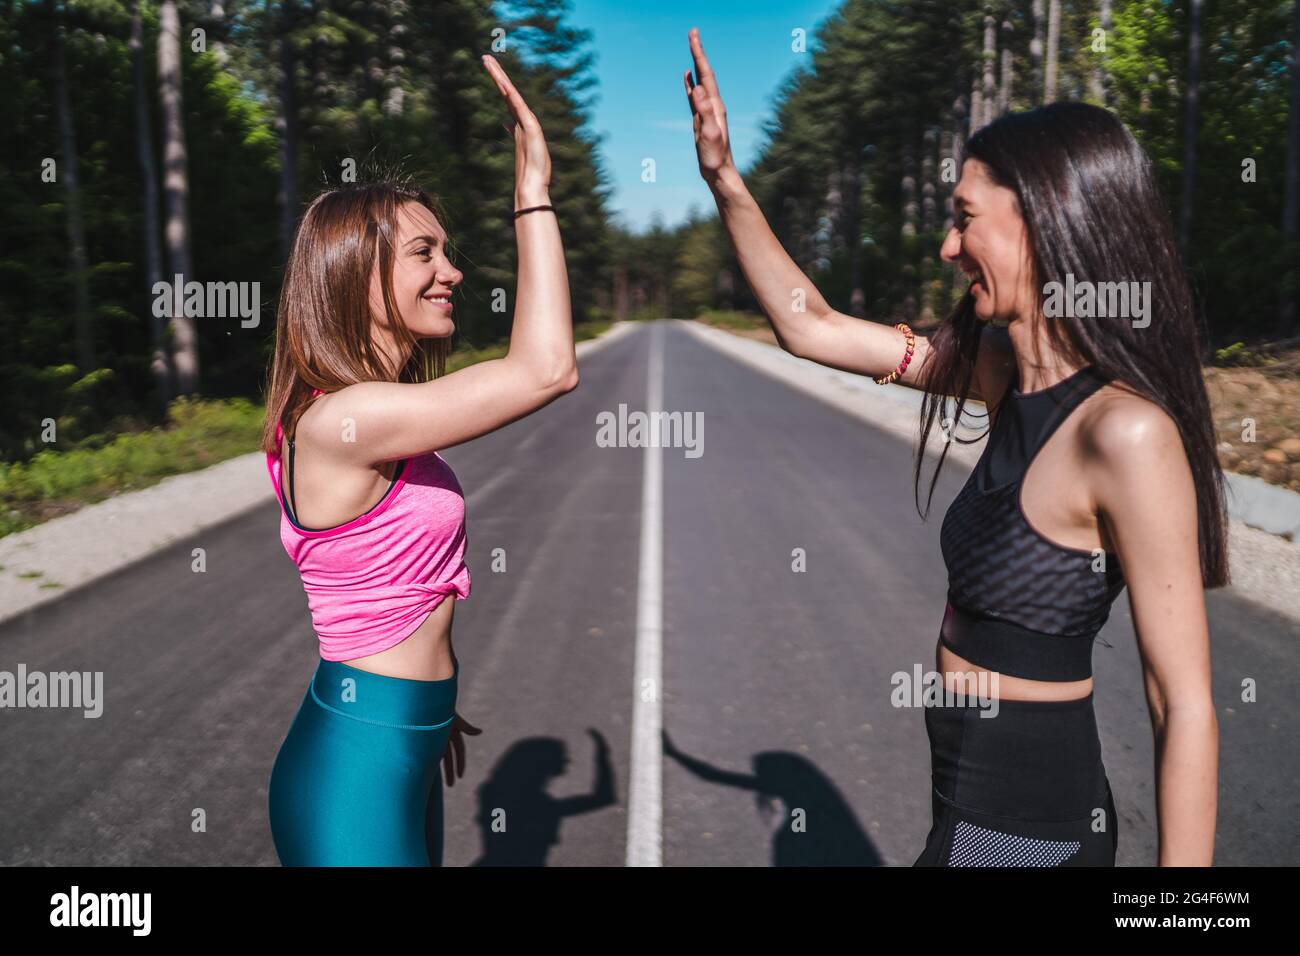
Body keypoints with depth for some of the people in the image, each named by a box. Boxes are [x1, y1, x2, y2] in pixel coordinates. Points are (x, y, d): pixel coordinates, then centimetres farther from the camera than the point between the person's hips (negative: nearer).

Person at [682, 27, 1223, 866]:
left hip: (1023, 825, -7)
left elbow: (1187, 709, -21)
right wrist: (725, 180, 1)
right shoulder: (1007, 370, -2)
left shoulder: (1128, 431, -26)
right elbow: (811, 327, 6)